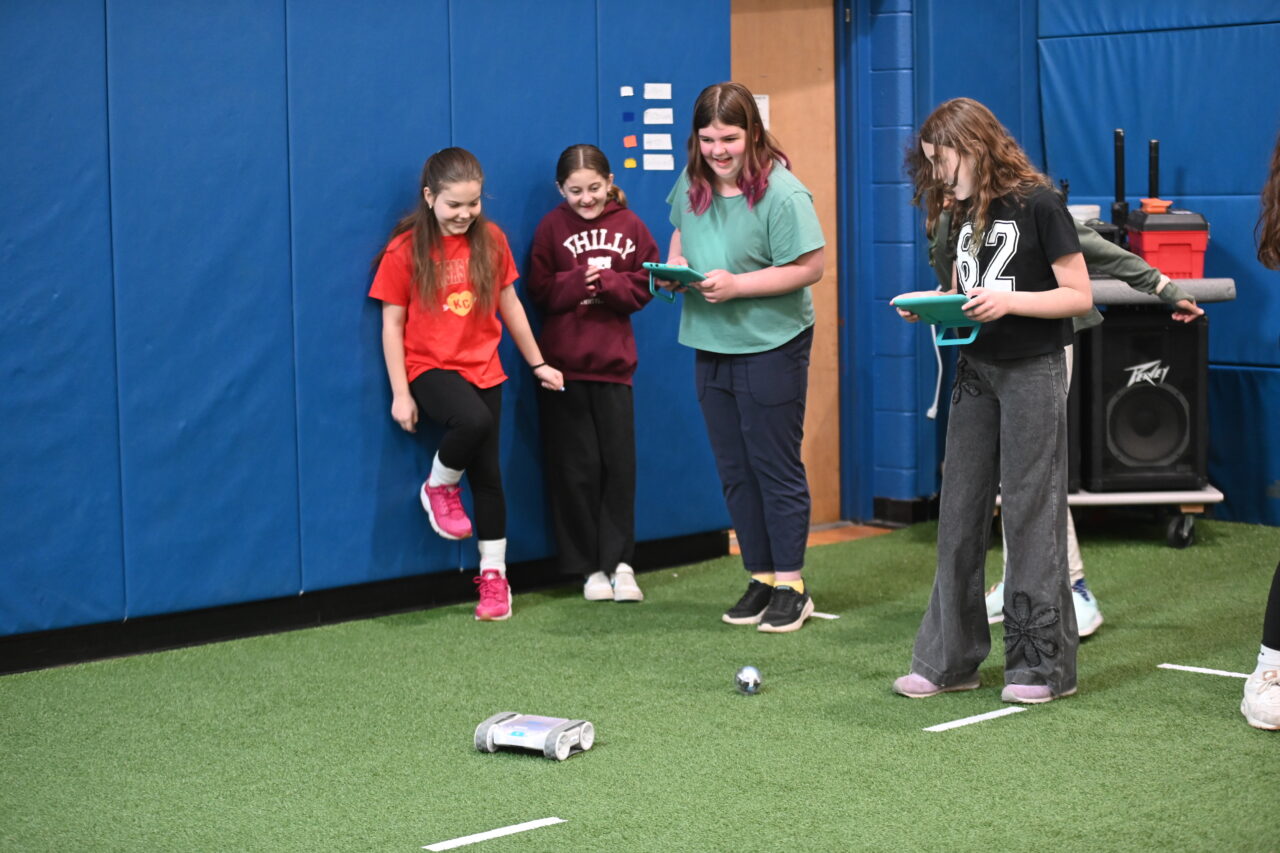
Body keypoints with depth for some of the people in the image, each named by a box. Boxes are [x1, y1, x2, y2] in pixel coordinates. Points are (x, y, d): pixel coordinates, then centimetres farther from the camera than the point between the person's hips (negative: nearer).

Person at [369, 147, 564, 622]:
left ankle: (494, 577, 17)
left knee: (487, 475, 4)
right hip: (430, 368, -4)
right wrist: (400, 394, -8)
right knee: (472, 420, -34)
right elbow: (392, 323, -5)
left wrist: (538, 364, 15)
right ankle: (439, 488, -3)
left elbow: (509, 305, 12)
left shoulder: (491, 241, 2)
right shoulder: (405, 250, -7)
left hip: (483, 369, 4)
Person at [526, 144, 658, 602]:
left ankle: (620, 562, 11)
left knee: (619, 462, 2)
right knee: (576, 466, 3)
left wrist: (607, 284, -16)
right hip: (563, 362, -1)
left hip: (612, 361, 1)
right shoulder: (552, 227, -1)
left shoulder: (629, 226, 2)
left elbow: (643, 287, 1)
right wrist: (578, 283, -21)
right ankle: (590, 567, 11)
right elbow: (540, 292, -4)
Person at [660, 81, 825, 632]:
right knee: (734, 471, 12)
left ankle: (791, 586, 9)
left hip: (771, 345, -7)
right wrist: (675, 265, 0)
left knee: (776, 467, 0)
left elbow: (809, 267, -18)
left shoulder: (782, 193, -18)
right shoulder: (692, 184, 3)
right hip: (711, 345, 7)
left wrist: (738, 285, -24)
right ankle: (760, 578, 22)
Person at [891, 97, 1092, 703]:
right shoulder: (966, 211, 12)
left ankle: (1044, 664, 5)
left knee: (1031, 515, -3)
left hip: (1032, 374, -7)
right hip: (975, 371, 7)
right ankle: (949, 660, 11)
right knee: (959, 515, 5)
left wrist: (1009, 301, -23)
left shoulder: (1037, 204, -10)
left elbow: (1079, 296, -11)